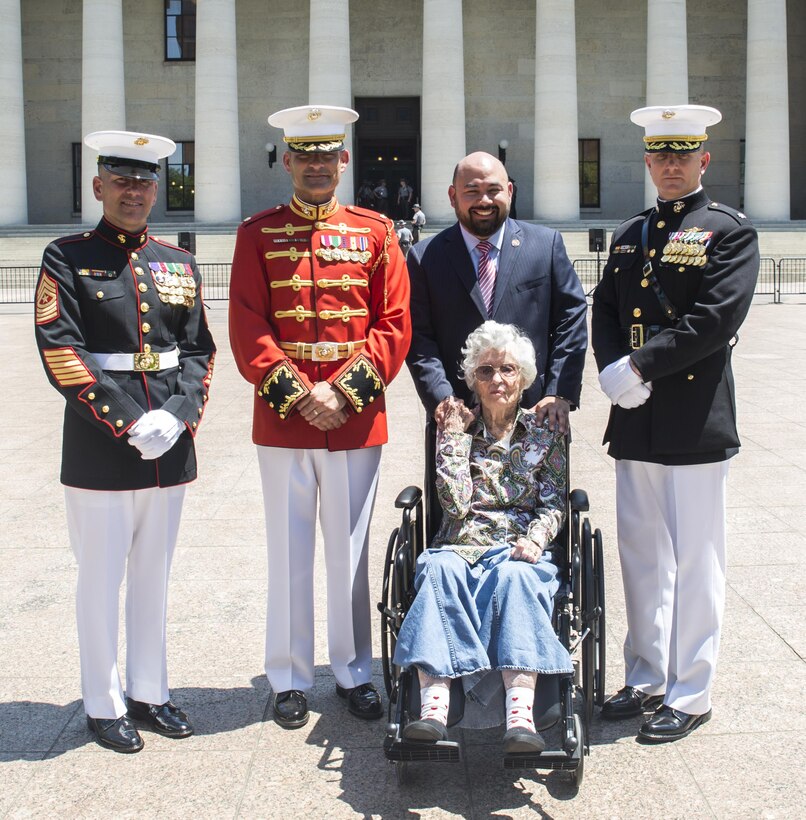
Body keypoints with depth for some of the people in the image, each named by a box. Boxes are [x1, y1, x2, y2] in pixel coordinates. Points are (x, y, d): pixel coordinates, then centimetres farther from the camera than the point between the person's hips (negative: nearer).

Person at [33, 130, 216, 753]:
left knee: (154, 575, 14)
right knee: (102, 579, 6)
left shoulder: (179, 264, 10)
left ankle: (148, 692, 29)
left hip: (170, 445, 4)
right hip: (100, 448, -4)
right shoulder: (68, 258, -3)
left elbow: (200, 351, 8)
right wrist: (129, 422, -17)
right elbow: (61, 354, -11)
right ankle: (104, 706, 21)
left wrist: (177, 417, -9)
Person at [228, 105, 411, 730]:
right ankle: (291, 679, 21)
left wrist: (343, 393, -11)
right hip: (282, 421, 0)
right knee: (290, 554, 8)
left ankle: (354, 672, 24)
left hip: (357, 421, 0)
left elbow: (394, 326, 0)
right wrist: (299, 395, -13)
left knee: (350, 551, 9)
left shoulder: (375, 232, 6)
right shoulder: (258, 234, 4)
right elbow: (248, 331, -2)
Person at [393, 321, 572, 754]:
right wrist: (454, 435, 0)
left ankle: (520, 715, -50)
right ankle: (433, 707, -47)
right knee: (440, 571, -34)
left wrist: (535, 540, -14)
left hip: (521, 548, 0)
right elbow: (455, 502, -2)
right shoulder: (455, 429, 12)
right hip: (461, 545, 1)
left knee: (514, 577, -36)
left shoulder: (544, 433, 13)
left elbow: (553, 504, 7)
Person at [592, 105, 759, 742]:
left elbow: (717, 318, -14)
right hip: (635, 422, 6)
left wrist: (640, 366, -17)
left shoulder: (731, 231, -1)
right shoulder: (630, 234, 17)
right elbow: (605, 312, 10)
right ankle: (646, 678, 27)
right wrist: (614, 373, -8)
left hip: (696, 422, -6)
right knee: (640, 556, 13)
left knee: (694, 561, 1)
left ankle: (690, 695, 13)